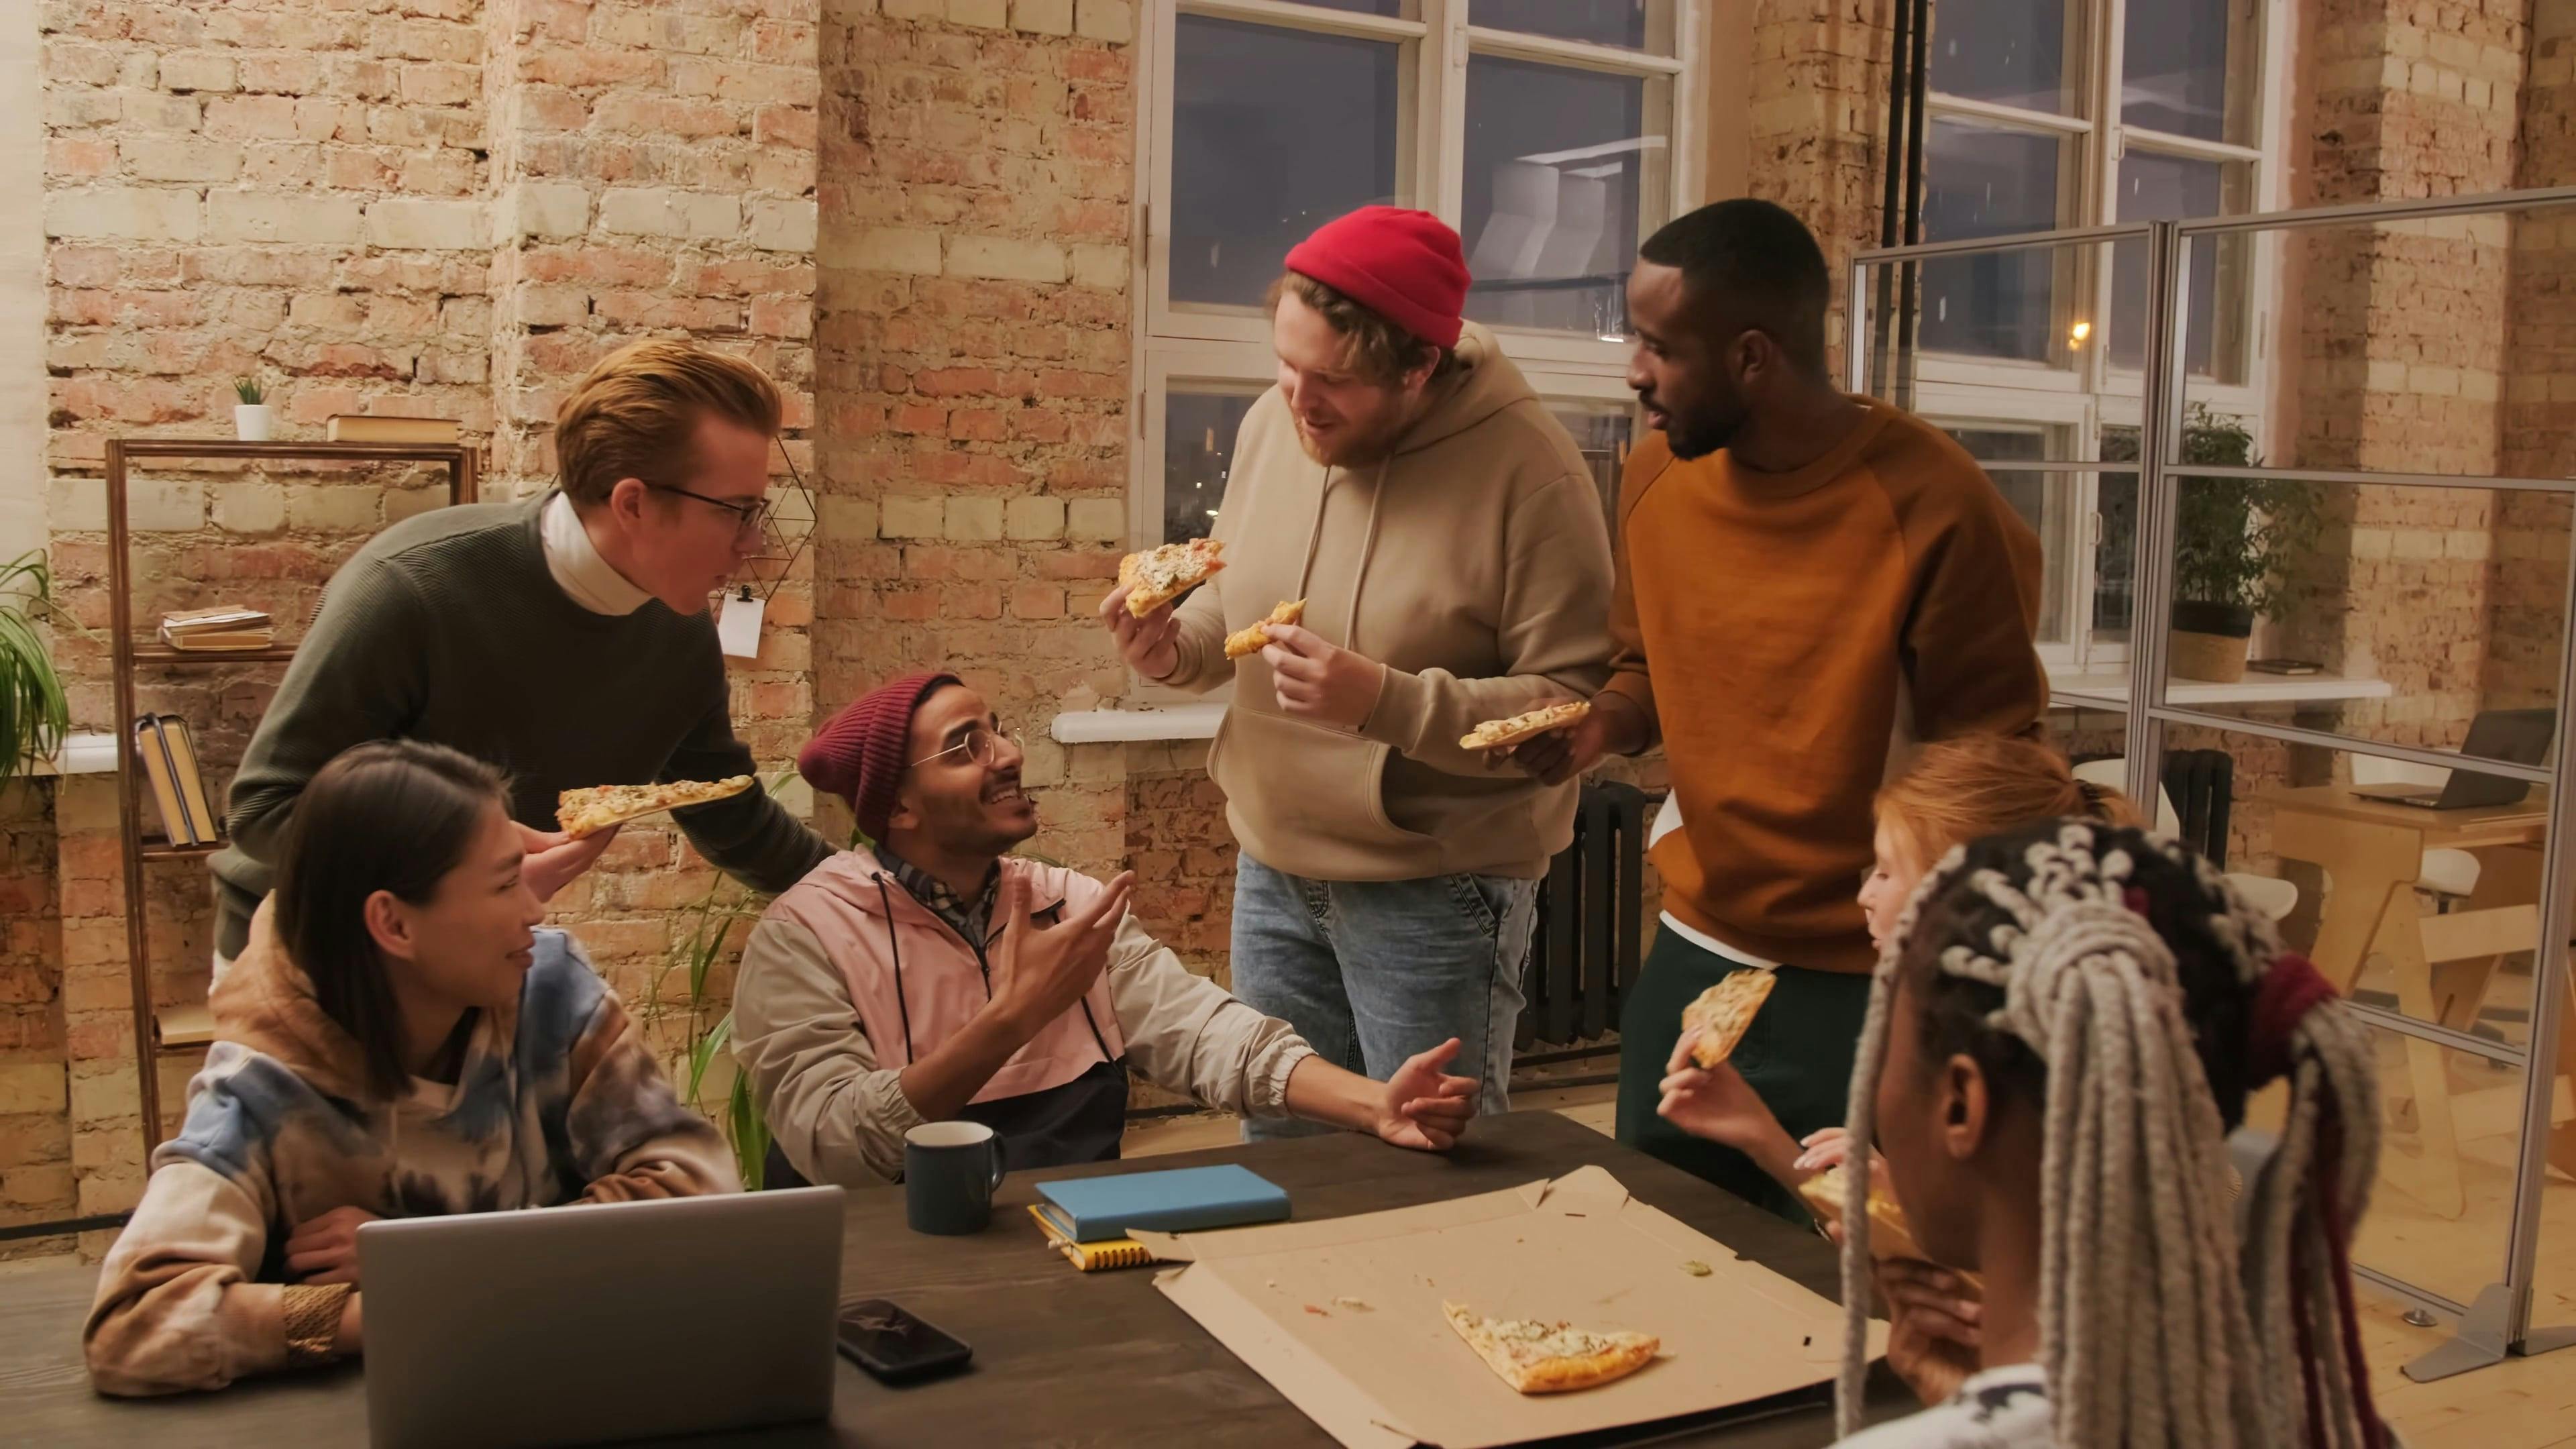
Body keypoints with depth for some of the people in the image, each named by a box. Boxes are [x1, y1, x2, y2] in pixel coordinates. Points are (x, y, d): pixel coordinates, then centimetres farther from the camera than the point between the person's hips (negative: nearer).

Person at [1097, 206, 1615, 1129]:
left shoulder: (1528, 470, -19)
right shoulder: (1272, 424, 0)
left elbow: (1576, 706, -20)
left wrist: (1385, 701, -30)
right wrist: (1172, 649, -8)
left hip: (1434, 893, -5)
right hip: (1274, 871, 6)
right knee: (1276, 1153, 19)